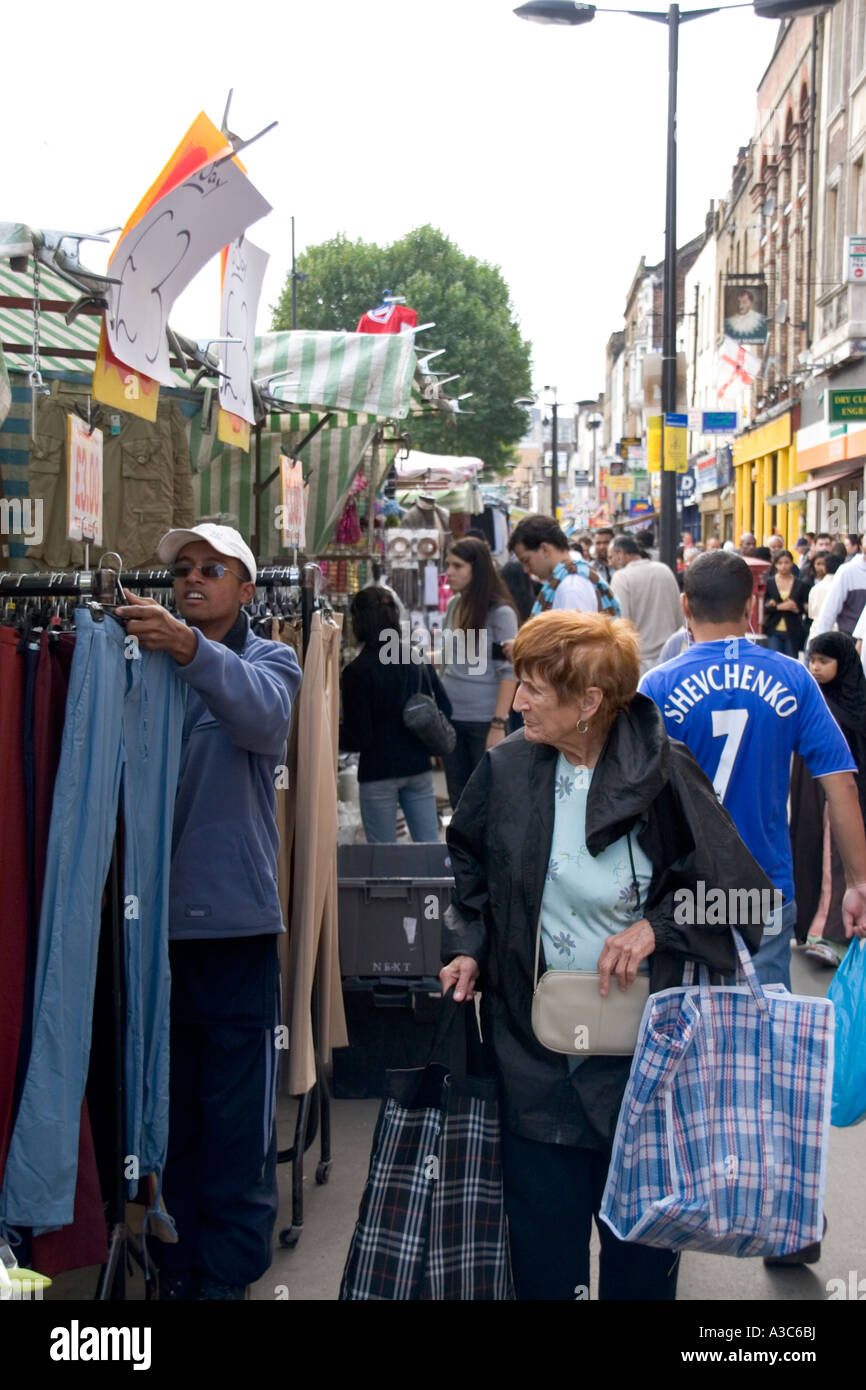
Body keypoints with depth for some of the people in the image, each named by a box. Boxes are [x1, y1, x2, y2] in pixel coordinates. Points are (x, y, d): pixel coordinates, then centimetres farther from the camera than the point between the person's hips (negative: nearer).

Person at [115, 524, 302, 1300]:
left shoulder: (269, 662, 4)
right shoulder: (146, 660, 12)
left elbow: (264, 714, -21)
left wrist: (192, 650, -36)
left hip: (234, 919, -3)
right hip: (155, 918, 3)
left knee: (236, 1118, 1)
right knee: (167, 1111, 10)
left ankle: (228, 1271, 12)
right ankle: (176, 1267, 22)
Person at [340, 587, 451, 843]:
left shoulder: (358, 671, -13)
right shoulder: (419, 661, 4)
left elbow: (357, 738, -14)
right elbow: (444, 709, 10)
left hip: (379, 773, -5)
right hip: (419, 767, 5)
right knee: (430, 846, 9)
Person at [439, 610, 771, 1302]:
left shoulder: (663, 772, -13)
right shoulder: (505, 768, -3)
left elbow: (738, 892, -6)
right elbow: (467, 867, 14)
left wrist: (657, 927, -17)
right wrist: (467, 948, 2)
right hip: (533, 1042, 2)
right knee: (543, 1227, 9)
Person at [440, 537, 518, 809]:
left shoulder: (500, 612, -9)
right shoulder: (454, 605, 10)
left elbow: (508, 672, -13)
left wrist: (499, 724, -18)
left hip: (484, 719, -6)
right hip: (451, 716, 6)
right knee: (458, 800, 11)